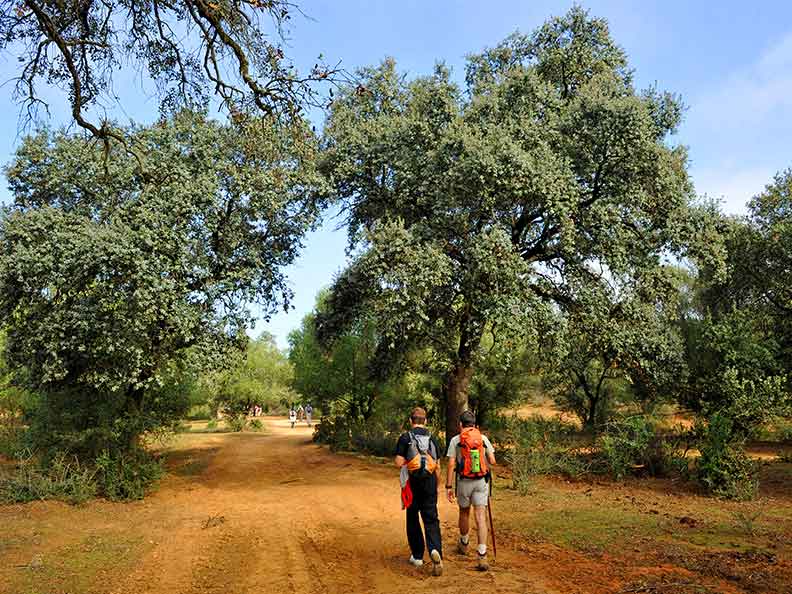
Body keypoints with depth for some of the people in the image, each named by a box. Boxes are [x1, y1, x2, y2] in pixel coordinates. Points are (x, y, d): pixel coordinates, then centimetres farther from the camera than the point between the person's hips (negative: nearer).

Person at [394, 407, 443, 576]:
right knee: (431, 519, 2)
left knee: (413, 519, 13)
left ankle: (417, 556, 20)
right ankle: (435, 550, -20)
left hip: (413, 482, -2)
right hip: (430, 482, 2)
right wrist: (438, 486, 18)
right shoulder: (432, 438, 6)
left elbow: (399, 463, -11)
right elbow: (438, 466, 9)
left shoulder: (405, 437, -5)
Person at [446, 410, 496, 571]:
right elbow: (492, 462, 0)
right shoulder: (483, 438, 1)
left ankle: (464, 544, 42)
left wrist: (448, 487, -5)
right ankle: (482, 556, -9)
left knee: (464, 513, 21)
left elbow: (451, 465, -8)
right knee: (480, 517, -1)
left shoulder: (455, 440, -4)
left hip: (464, 482, -1)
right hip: (481, 481, 1)